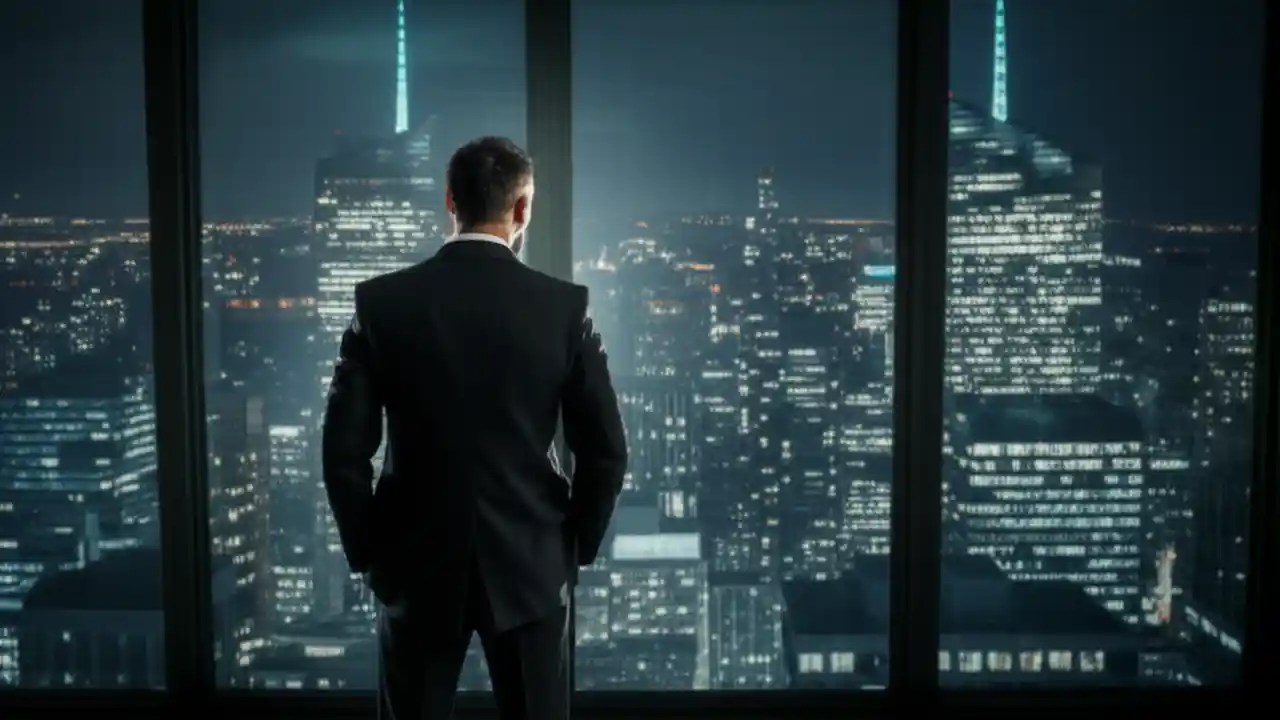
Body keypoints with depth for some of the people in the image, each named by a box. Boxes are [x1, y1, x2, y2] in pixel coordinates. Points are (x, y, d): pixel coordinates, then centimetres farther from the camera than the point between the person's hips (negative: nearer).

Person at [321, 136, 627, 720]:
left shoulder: (381, 301, -7)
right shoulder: (564, 306, -8)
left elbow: (344, 448, -7)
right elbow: (606, 451, -6)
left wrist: (366, 552, 6)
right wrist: (575, 547, 8)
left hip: (417, 566, 0)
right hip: (531, 565, 0)